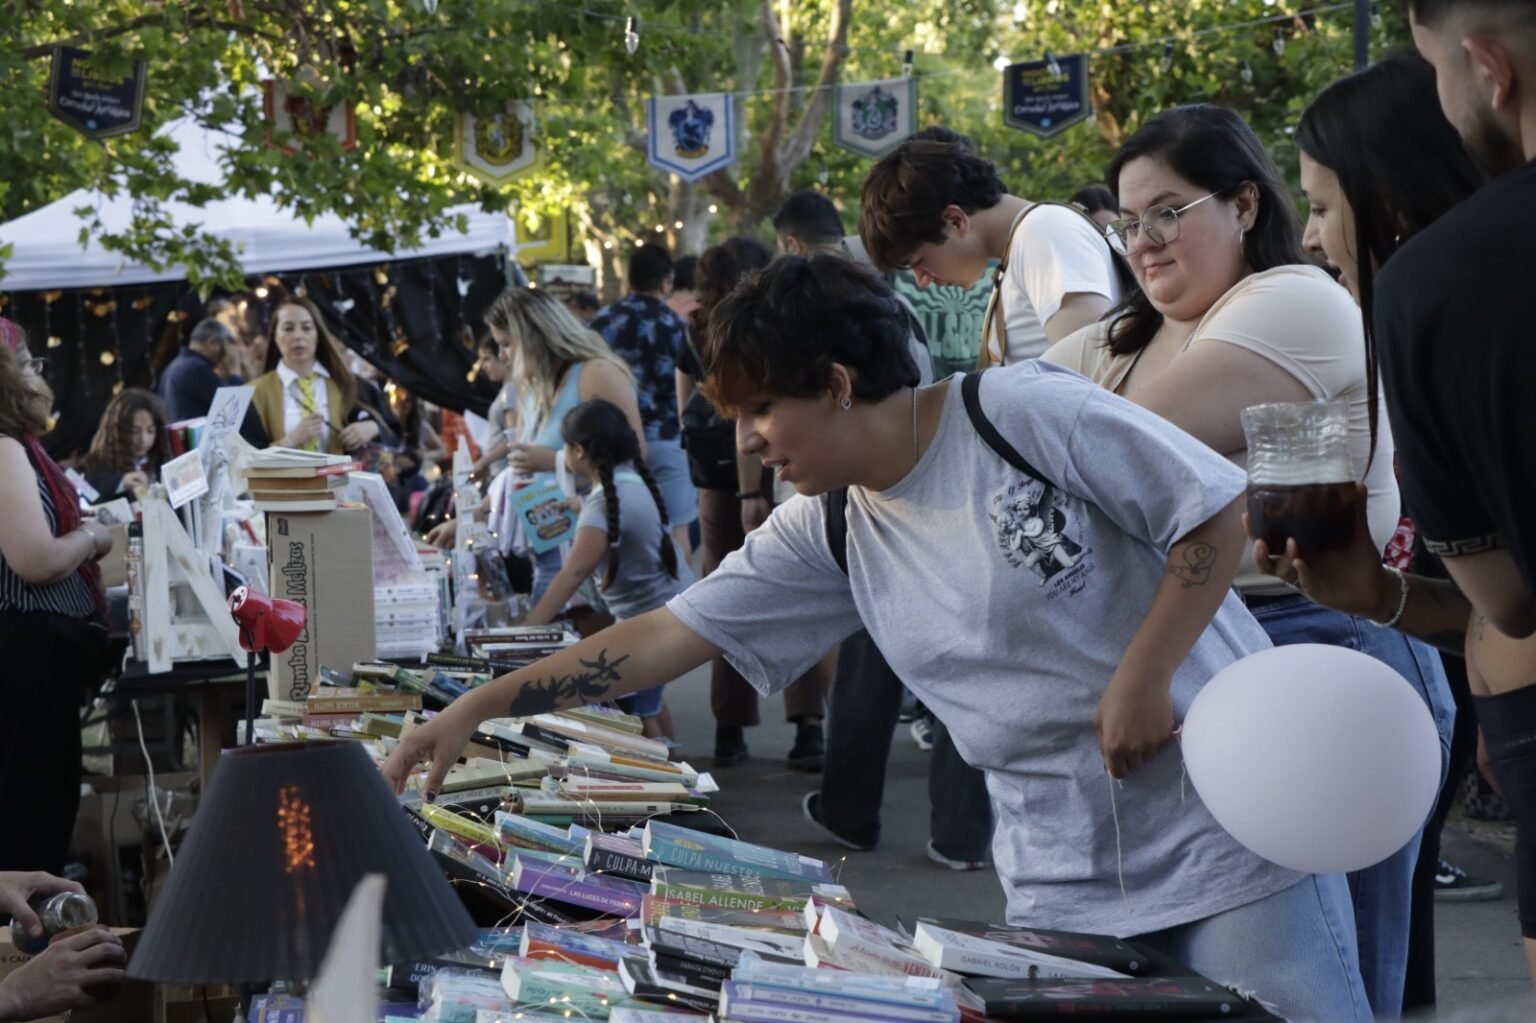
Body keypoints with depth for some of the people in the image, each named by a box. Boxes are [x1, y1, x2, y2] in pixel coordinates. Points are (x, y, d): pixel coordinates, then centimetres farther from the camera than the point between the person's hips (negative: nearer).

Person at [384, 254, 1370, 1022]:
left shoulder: (1022, 412, -12)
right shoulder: (828, 539, 6)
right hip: (1064, 882, 6)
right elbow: (659, 637, 7)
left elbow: (1218, 508, -10)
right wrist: (472, 711, 4)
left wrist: (1142, 678, -16)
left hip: (1227, 824, -5)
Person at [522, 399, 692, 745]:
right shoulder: (631, 479, 1)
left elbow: (573, 574, -34)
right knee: (643, 697, 22)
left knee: (634, 707, -2)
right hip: (666, 605, 10)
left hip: (654, 616, -10)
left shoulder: (605, 501, -26)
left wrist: (526, 629, -36)